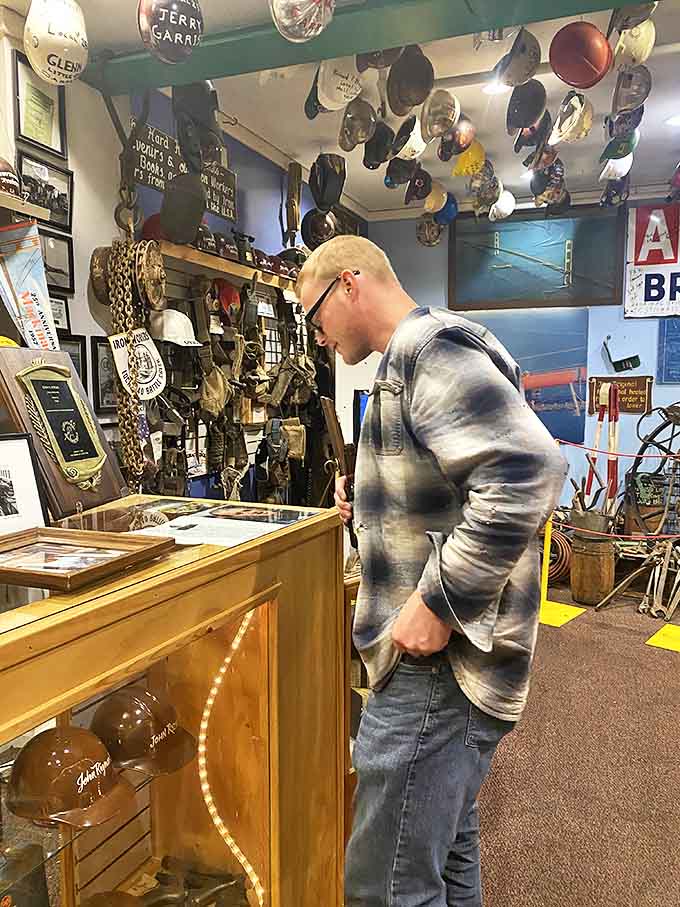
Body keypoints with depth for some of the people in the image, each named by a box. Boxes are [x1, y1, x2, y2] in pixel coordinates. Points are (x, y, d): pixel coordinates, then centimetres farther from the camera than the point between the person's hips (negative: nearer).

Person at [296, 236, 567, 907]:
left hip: (437, 660, -10)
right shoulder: (412, 360, 17)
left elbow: (528, 471, -30)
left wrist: (438, 604, -25)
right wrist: (370, 499, 12)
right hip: (446, 655, 10)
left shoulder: (429, 348, -15)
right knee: (448, 848, 24)